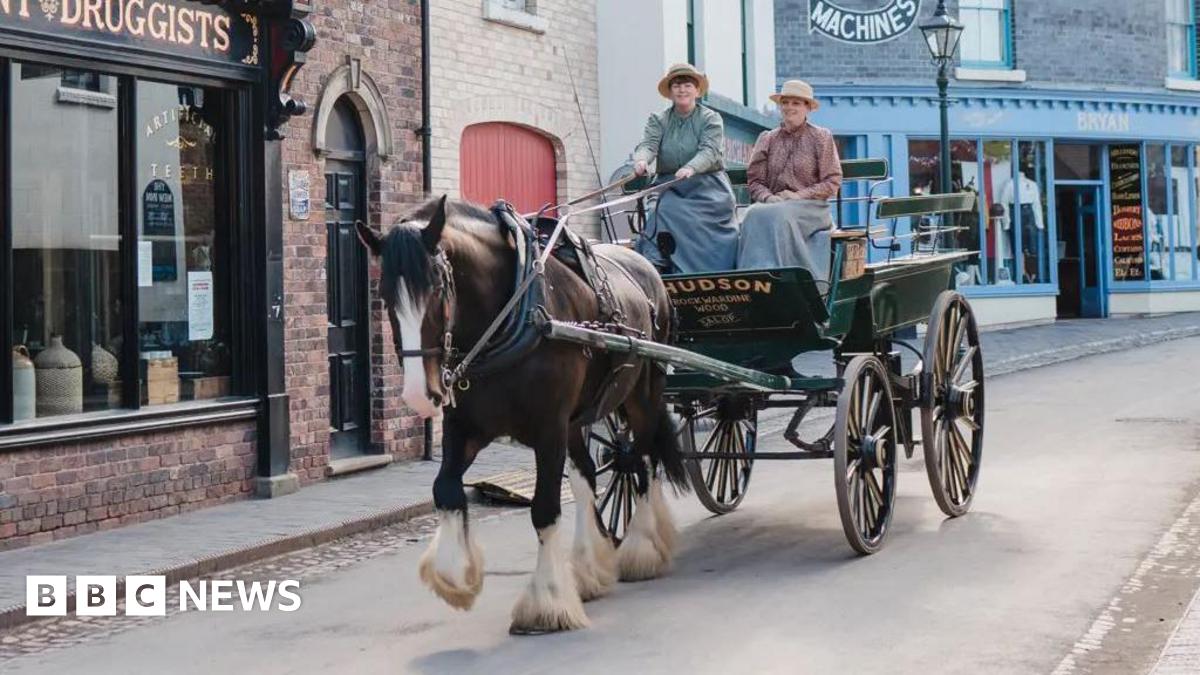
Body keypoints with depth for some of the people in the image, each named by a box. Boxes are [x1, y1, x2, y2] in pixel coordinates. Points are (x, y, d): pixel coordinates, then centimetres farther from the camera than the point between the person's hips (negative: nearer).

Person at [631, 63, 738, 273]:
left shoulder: (711, 119, 5)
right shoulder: (658, 120, 14)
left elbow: (710, 151, -11)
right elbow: (648, 144, -4)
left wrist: (691, 168, -33)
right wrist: (641, 160, -30)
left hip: (706, 188, -2)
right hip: (670, 189, 2)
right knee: (664, 213, -26)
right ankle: (655, 266, -31)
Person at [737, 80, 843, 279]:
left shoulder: (822, 137, 9)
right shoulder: (767, 139, 17)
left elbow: (833, 182, 4)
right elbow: (754, 180, 12)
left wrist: (799, 195, -10)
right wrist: (768, 197, -10)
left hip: (810, 208, -2)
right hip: (774, 204, 2)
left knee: (778, 216, -35)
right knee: (754, 215, -32)